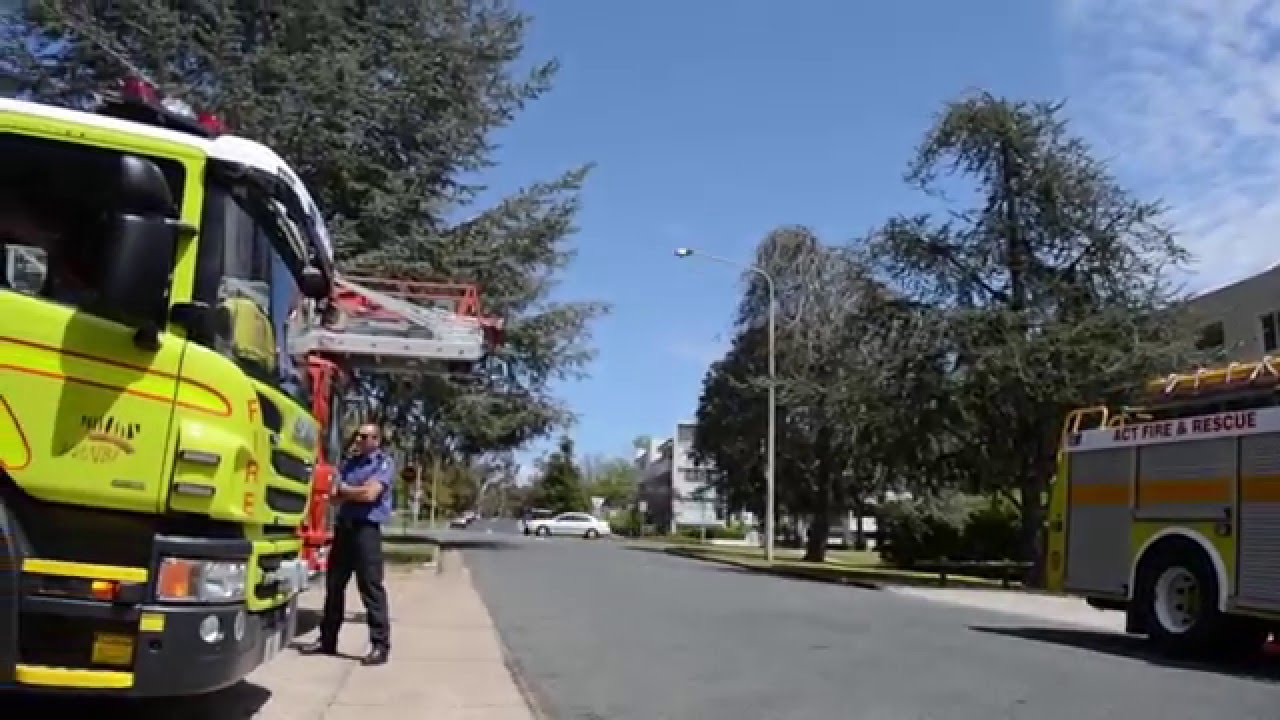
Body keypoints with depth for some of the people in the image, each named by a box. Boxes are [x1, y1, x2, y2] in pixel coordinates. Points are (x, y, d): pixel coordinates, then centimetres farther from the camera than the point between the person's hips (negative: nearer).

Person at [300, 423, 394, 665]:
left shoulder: (384, 463, -4)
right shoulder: (350, 462, 17)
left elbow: (370, 493, -16)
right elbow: (336, 494, 11)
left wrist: (345, 489, 0)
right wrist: (354, 493, -9)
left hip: (366, 528, -7)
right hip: (343, 526, 7)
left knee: (371, 587, -8)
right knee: (334, 585, 11)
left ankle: (380, 645, -6)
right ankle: (327, 640, 20)